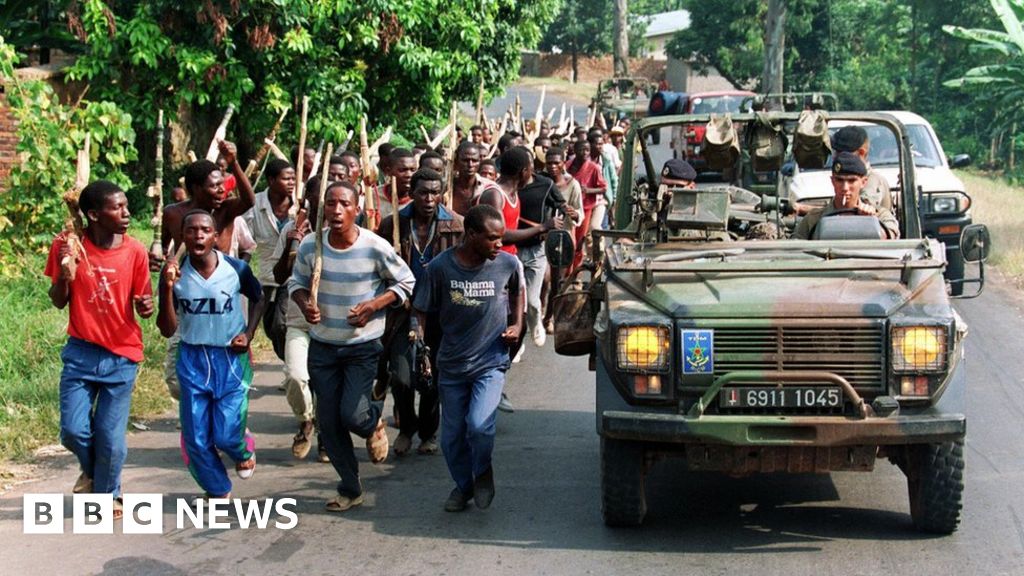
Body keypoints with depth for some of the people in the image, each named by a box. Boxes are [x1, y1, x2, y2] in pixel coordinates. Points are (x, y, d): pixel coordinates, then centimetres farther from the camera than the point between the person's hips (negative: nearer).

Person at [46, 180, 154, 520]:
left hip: (121, 356, -1)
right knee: (73, 431, -2)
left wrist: (146, 307, -23)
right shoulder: (67, 246, -8)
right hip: (81, 352, 1)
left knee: (111, 437, -1)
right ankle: (92, 469, 32)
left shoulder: (135, 252, -9)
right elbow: (59, 303, 0)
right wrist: (65, 276, -20)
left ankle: (108, 495, 25)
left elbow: (143, 303, 0)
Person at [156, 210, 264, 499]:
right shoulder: (175, 273, -10)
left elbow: (258, 299, 11)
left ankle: (244, 450, 32)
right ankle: (219, 491, 29)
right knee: (196, 439, 3)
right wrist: (168, 288, -22)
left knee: (226, 436, -6)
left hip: (231, 359, -1)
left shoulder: (236, 269, -11)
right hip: (192, 360, 1)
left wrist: (248, 334, -2)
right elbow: (167, 330, -10)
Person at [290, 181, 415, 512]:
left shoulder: (375, 248, -15)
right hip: (322, 346, 3)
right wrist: (304, 304, -13)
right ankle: (350, 488, 23)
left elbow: (406, 283, -3)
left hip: (364, 346, -3)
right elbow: (296, 282, 9)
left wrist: (374, 305, -17)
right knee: (328, 422, 5)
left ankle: (374, 422, 26)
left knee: (352, 415, -13)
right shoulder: (310, 246, -8)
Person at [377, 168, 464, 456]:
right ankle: (407, 427, 19)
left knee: (434, 378, 9)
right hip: (403, 310, 0)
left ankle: (429, 432, 33)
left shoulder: (456, 225, -3)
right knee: (401, 378, -10)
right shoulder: (393, 225, -3)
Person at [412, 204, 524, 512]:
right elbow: (422, 312, -3)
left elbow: (517, 290, 14)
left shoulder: (508, 264, -9)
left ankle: (483, 472, 11)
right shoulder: (440, 267, -13)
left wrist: (517, 324, 3)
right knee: (452, 436, 10)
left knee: (479, 425, -19)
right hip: (451, 364, 1)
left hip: (490, 362, -1)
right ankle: (463, 485, 36)